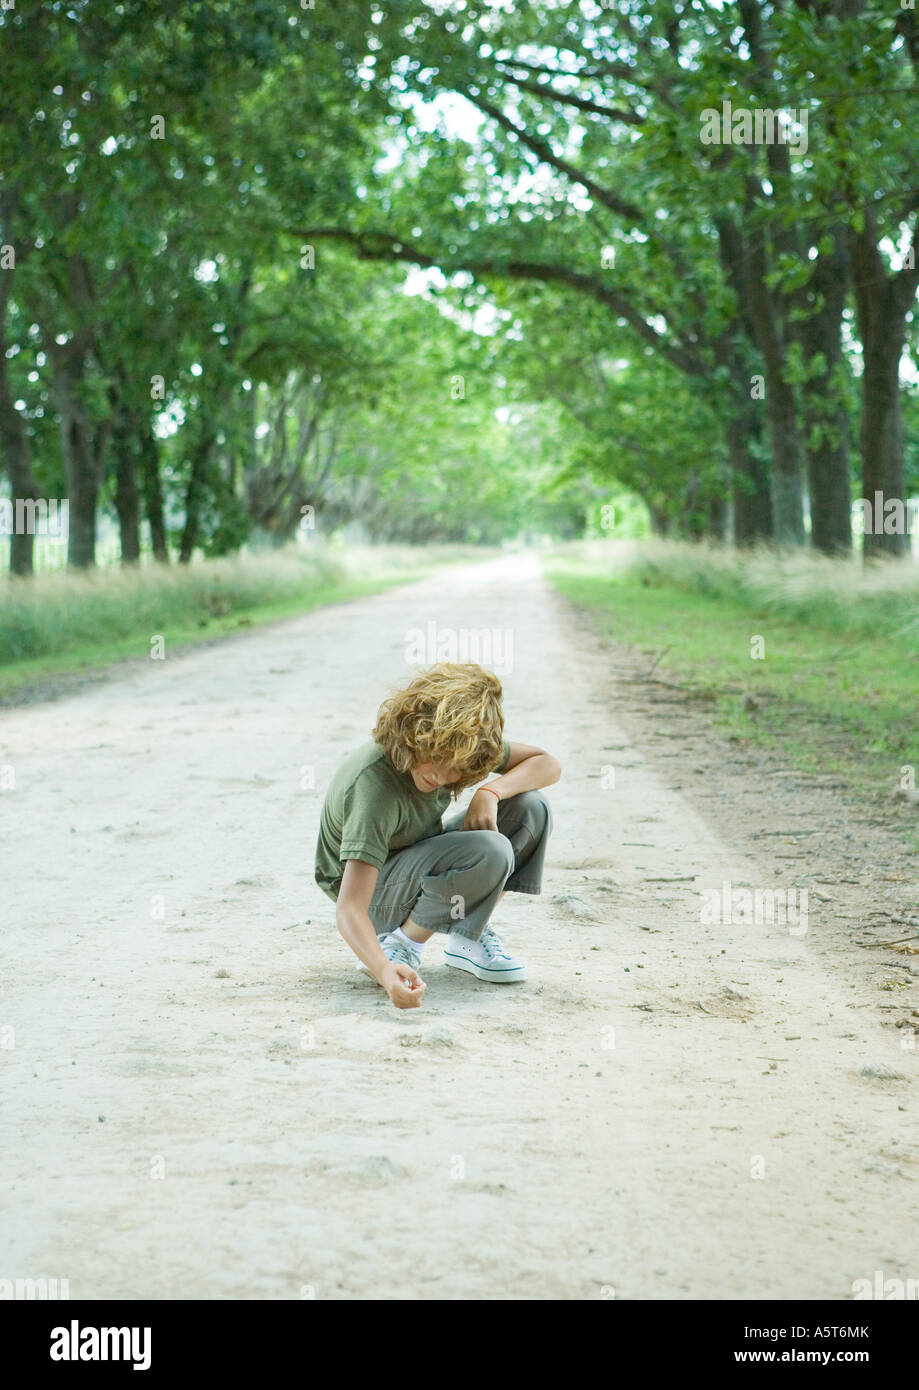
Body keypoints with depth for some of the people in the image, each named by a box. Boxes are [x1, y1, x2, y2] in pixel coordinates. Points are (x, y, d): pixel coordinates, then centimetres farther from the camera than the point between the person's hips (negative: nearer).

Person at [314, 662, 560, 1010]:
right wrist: (385, 971, -59)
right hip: (372, 889, -7)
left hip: (425, 867, 7)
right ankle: (400, 946, -13)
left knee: (529, 807, -14)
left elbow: (547, 764, -6)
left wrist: (490, 793, -25)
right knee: (490, 853, -33)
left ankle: (468, 937, -3)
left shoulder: (454, 747, -17)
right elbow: (349, 909, -41)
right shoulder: (375, 786, -37)